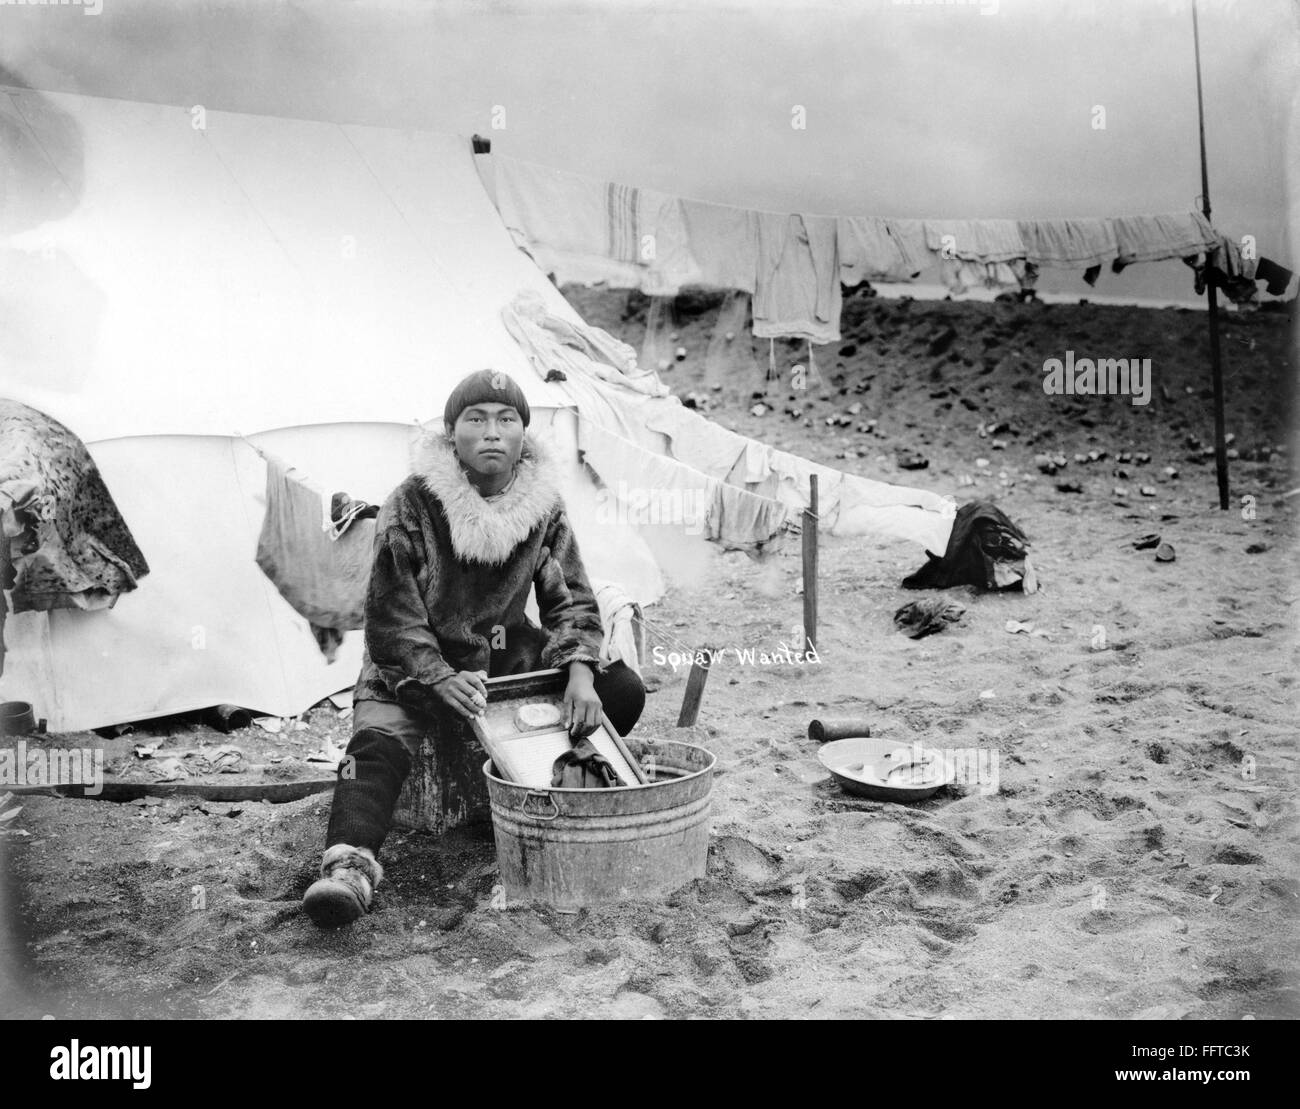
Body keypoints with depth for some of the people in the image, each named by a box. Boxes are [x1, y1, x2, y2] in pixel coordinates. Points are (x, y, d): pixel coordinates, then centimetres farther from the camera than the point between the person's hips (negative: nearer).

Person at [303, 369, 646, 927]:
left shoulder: (542, 505, -4)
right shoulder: (412, 506, -17)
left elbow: (571, 599, -1)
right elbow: (391, 614, -17)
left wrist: (579, 672, -21)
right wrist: (442, 680, -33)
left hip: (507, 652, 4)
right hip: (413, 662, -3)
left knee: (622, 689, -12)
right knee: (378, 741, -33)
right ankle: (348, 867, -44)